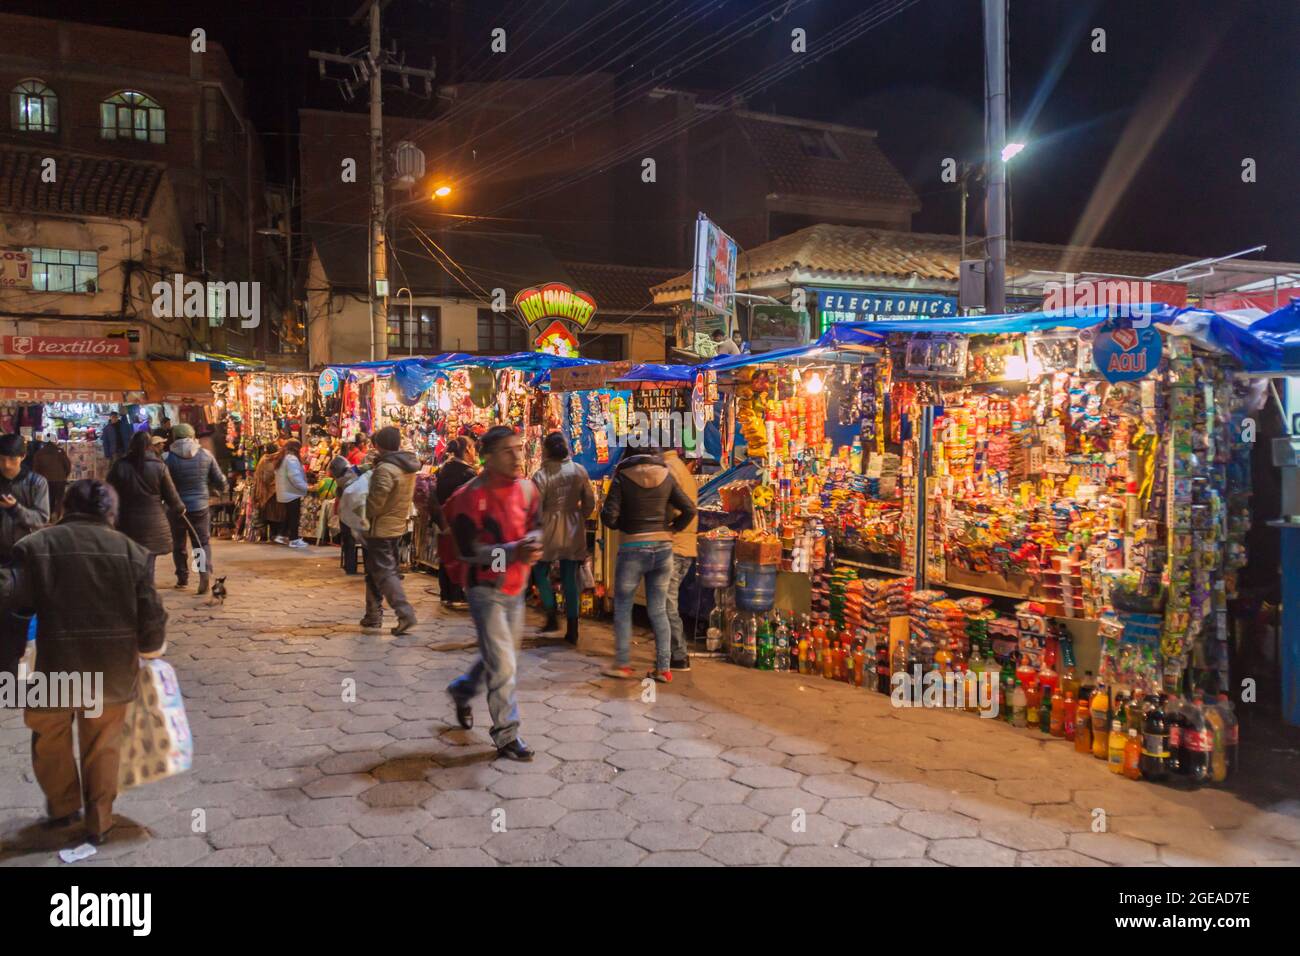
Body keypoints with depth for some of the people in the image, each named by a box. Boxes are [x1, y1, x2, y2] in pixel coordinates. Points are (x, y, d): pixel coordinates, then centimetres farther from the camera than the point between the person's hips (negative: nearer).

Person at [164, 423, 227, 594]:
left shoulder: (168, 458, -11)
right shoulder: (205, 455, -3)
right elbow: (220, 480, 2)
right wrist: (221, 490, 24)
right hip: (200, 507, 1)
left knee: (179, 545, 14)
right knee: (203, 542, 10)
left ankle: (182, 579, 20)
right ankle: (205, 571, -13)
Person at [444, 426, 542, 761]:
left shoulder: (526, 488, 0)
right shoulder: (470, 496, -18)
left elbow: (535, 528, 9)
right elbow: (468, 550, -21)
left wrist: (533, 543, -15)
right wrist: (513, 551, -32)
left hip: (516, 586, 7)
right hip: (486, 588, -7)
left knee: (498, 655, 22)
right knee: (502, 664, -7)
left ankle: (461, 691, 48)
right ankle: (507, 736, 6)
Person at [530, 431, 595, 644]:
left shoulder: (541, 475, -12)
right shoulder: (579, 471, -1)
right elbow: (589, 503, 3)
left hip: (549, 531, -3)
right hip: (574, 531, 3)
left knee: (541, 572, 18)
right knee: (571, 579, 8)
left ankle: (552, 617, 10)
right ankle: (572, 630, 9)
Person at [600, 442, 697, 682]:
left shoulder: (622, 476, -4)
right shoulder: (666, 476, 4)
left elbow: (609, 516, -12)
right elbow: (689, 510, -1)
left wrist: (622, 525, 8)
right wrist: (672, 529, 10)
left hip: (633, 548, -3)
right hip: (663, 548, 3)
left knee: (622, 606, 10)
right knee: (658, 610, 10)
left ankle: (622, 664, 10)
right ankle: (663, 668, 10)